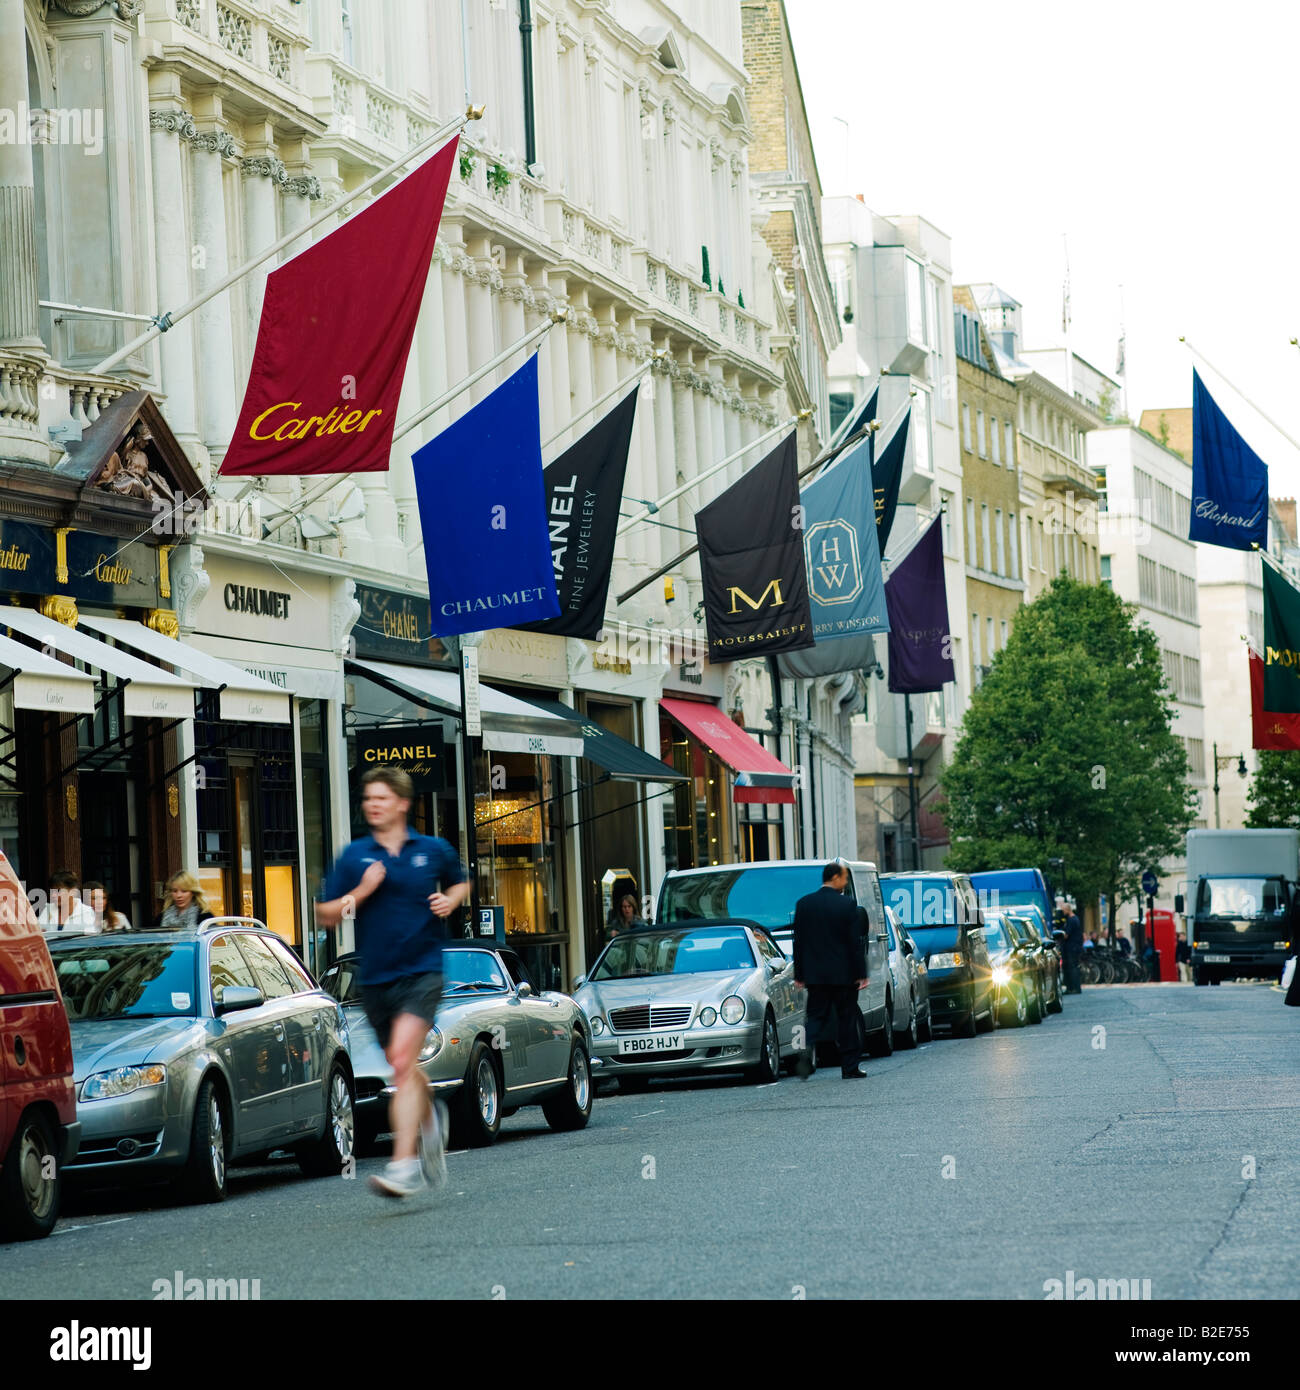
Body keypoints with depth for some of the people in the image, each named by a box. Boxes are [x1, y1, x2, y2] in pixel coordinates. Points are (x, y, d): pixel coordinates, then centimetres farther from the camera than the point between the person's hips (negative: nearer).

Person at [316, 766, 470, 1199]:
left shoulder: (435, 850, 3)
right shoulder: (354, 857, 3)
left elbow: (460, 882, 24)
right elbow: (325, 916, 3)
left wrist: (450, 900, 1)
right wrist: (360, 892, -13)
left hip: (422, 971, -3)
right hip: (375, 978, 3)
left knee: (403, 1061, -20)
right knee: (402, 1069, 15)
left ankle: (404, 1163, -24)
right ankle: (431, 1118, 48)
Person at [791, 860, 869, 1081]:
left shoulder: (804, 904, 3)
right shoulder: (846, 905, -9)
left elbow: (799, 941, 5)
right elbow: (856, 942, -9)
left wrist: (799, 975, 9)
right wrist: (861, 974, -4)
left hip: (814, 974, 3)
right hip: (843, 974, -3)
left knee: (817, 1016, 9)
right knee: (848, 1019, 7)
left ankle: (808, 1048, -20)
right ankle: (850, 1068, 11)